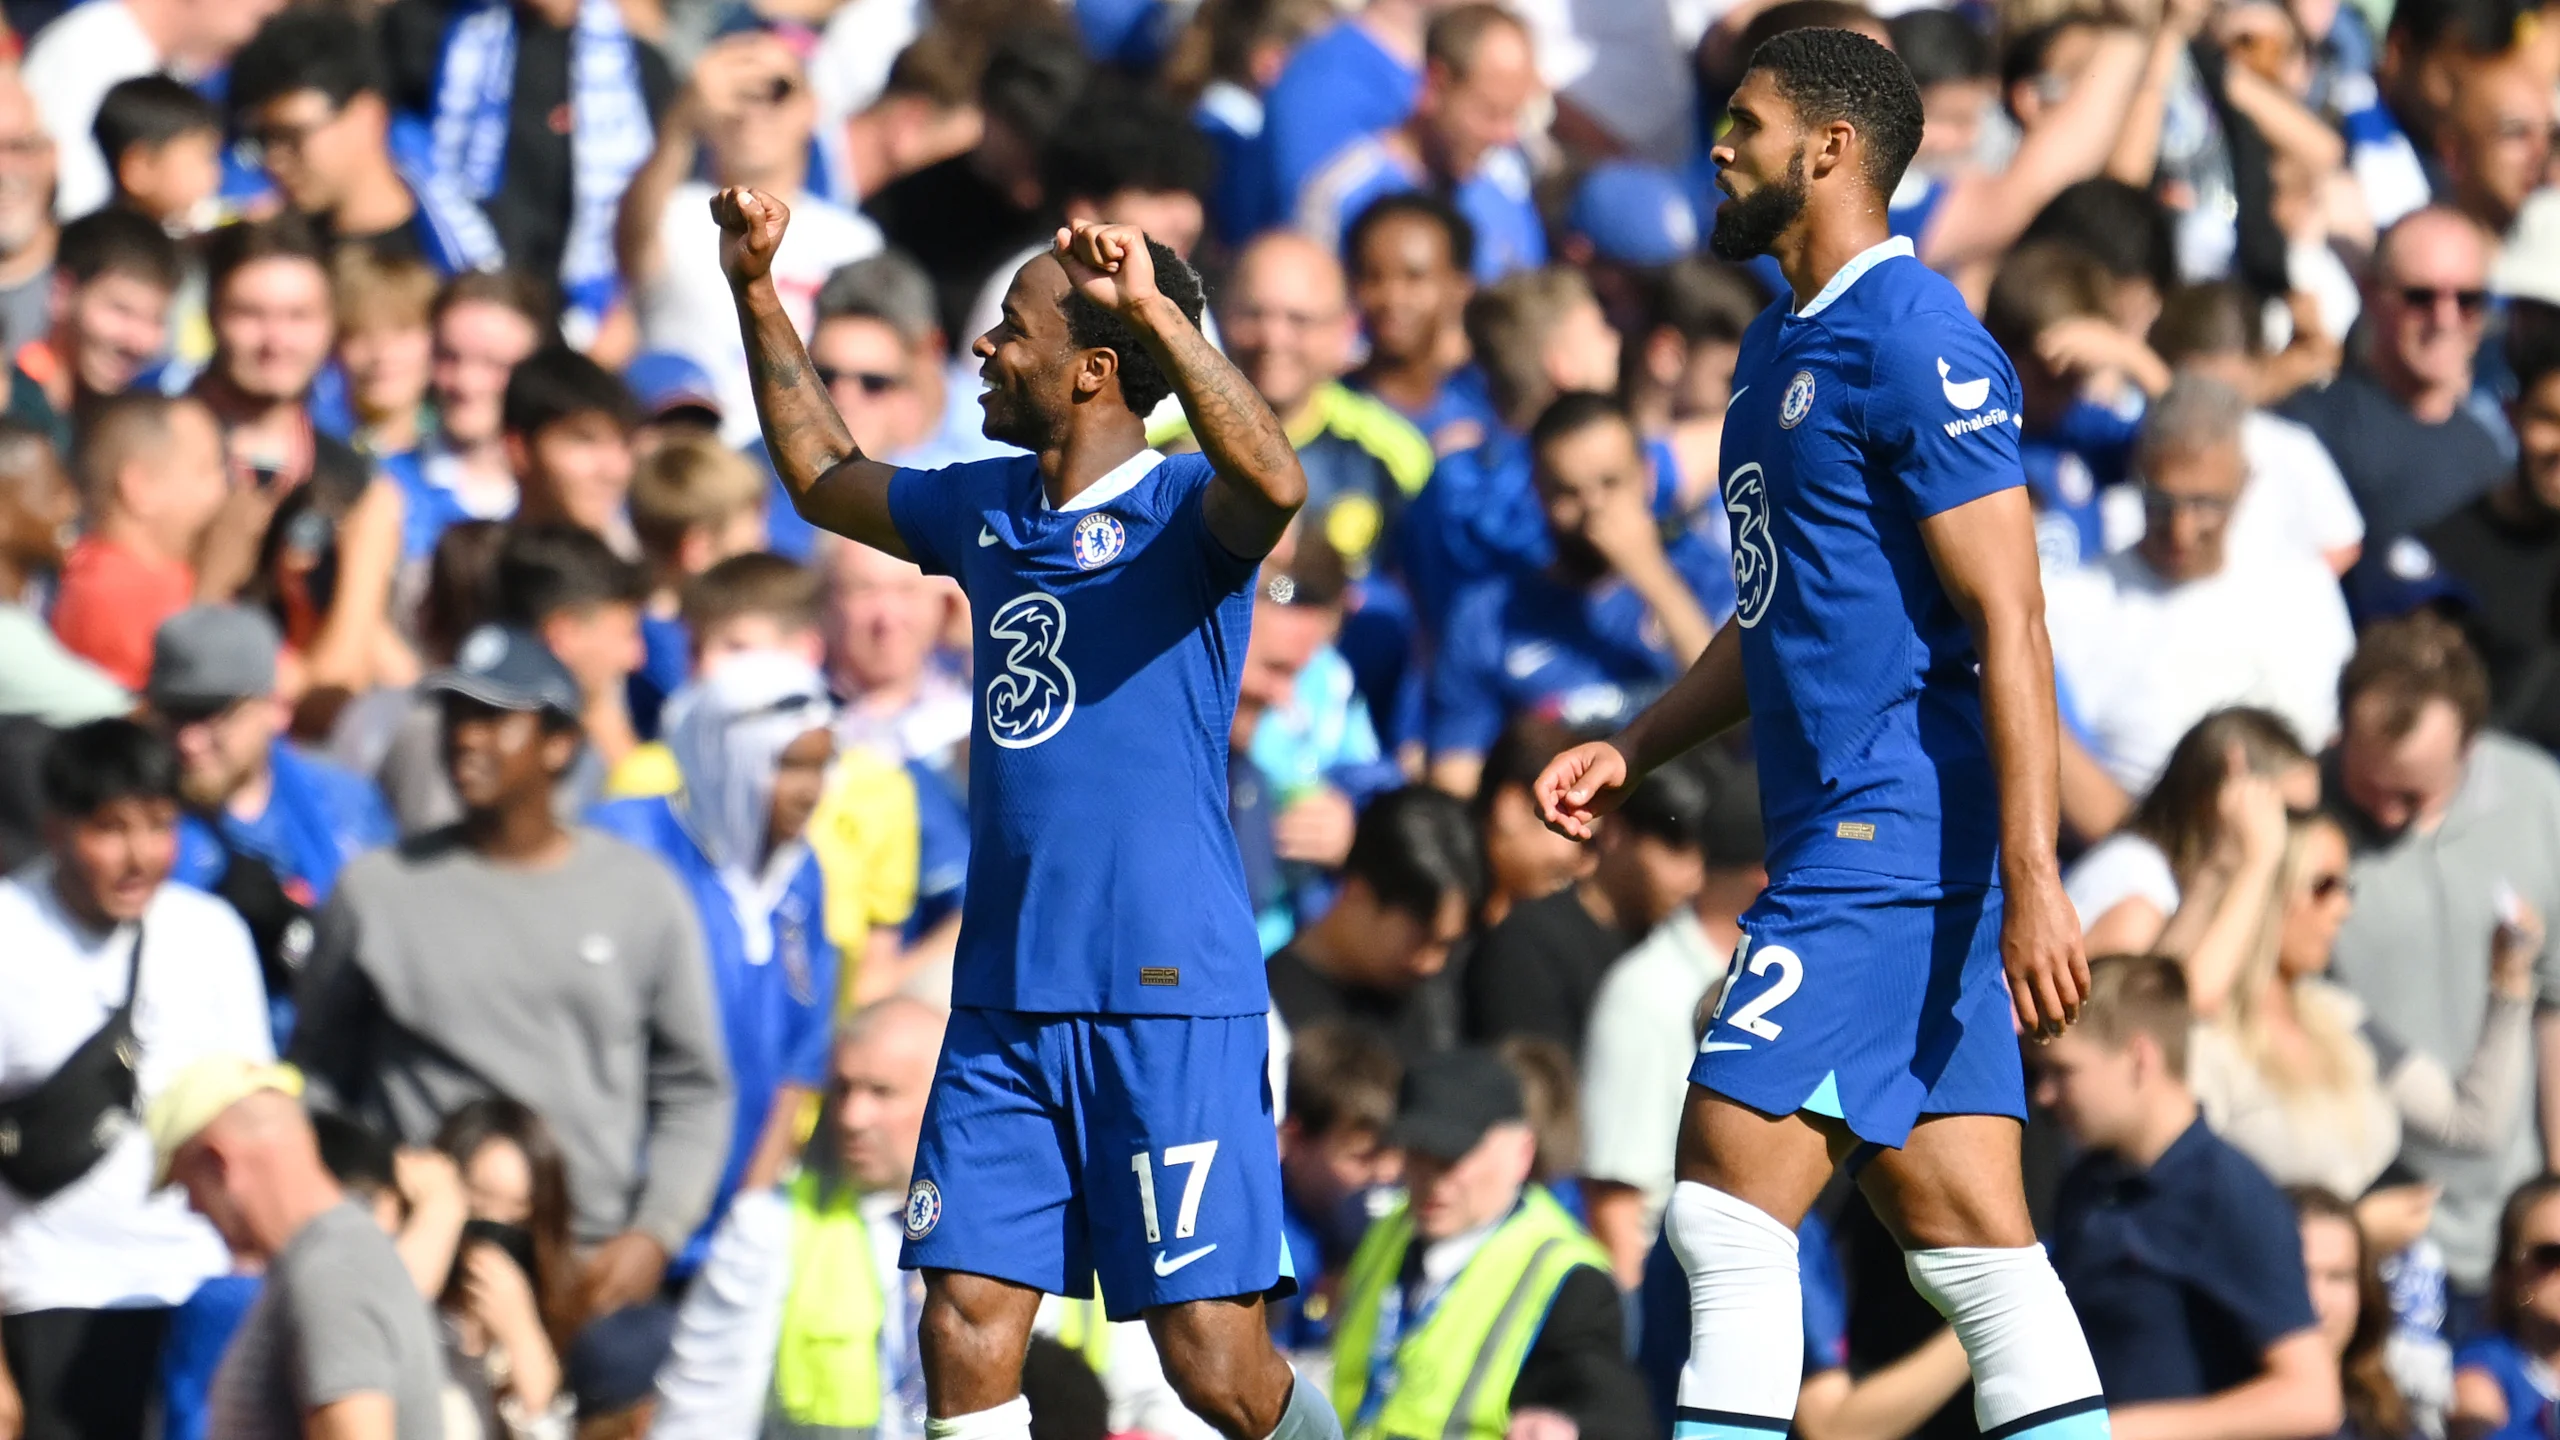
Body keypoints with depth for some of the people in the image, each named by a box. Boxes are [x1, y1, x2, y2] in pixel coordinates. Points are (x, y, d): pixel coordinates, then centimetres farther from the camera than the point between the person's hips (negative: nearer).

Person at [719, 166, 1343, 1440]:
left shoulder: (1180, 511, -7)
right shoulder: (984, 510, 14)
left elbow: (1275, 484, -32)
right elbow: (824, 477, 33)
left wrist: (1154, 312, -37)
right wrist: (757, 292, 27)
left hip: (1168, 997, -7)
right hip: (1003, 999, 7)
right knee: (965, 1335, -2)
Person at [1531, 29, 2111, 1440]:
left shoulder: (1911, 343, -12)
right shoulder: (1776, 345, 19)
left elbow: (2009, 620, -17)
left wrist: (2032, 881, -22)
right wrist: (1632, 749, 18)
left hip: (1886, 846, -10)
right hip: (1847, 840, 10)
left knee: (1729, 1201, -11)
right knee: (1968, 1237, 6)